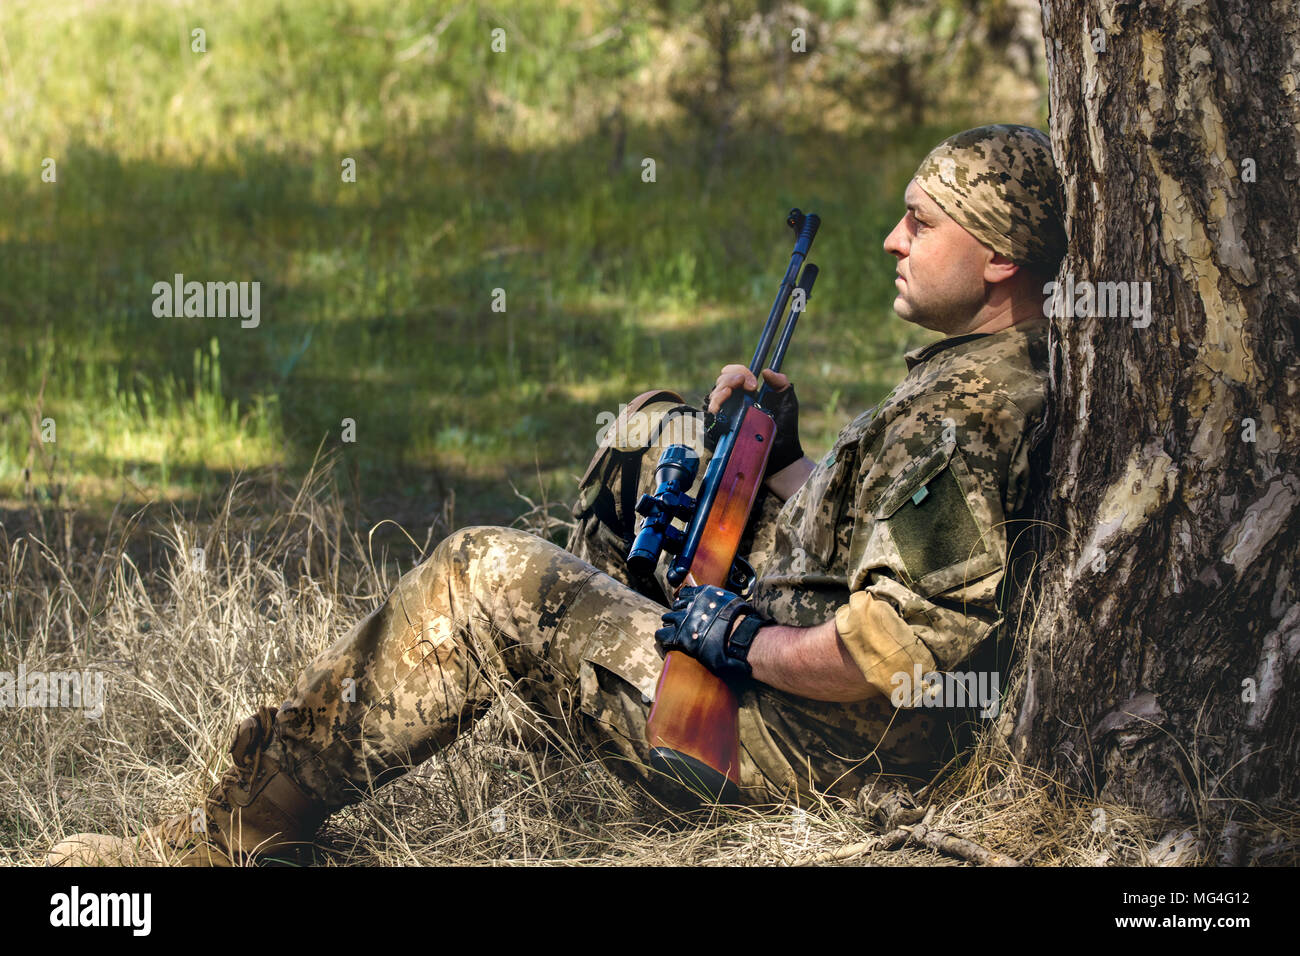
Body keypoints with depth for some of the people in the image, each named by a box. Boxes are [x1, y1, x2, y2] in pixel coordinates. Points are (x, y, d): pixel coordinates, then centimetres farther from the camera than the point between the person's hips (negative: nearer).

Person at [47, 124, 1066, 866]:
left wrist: (737, 642, -18)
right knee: (652, 434, 21)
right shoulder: (1038, 370, 8)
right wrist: (775, 458, 7)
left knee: (487, 581, -10)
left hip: (808, 745, -10)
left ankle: (227, 834, -5)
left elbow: (888, 659, -33)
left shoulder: (955, 422, -25)